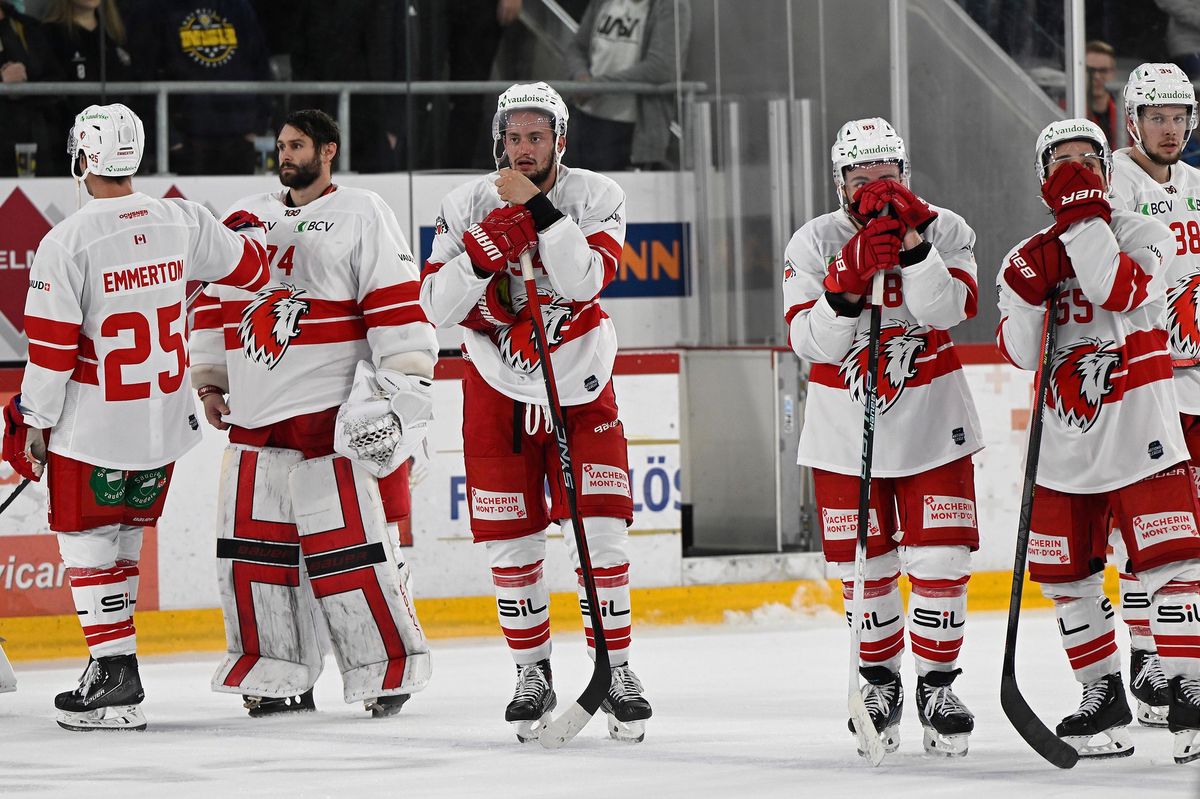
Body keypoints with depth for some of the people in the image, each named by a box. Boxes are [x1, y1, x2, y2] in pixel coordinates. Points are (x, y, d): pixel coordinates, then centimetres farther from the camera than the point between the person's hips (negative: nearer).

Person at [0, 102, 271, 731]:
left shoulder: (66, 243, -17)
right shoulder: (182, 223, -3)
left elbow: (52, 349, -14)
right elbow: (250, 267, 14)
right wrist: (247, 229, 38)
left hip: (92, 431, -5)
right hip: (163, 427, 5)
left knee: (87, 544, 4)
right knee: (123, 539, 18)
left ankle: (117, 682, -3)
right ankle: (111, 666, 20)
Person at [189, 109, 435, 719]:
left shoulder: (361, 215, 0)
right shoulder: (245, 219, 18)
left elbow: (396, 300, -7)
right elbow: (215, 300, 23)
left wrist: (406, 379, -14)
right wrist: (209, 381, 18)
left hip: (336, 411, -6)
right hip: (255, 416, 6)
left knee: (350, 543, -8)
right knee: (252, 542, 3)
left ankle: (387, 668, 2)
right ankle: (279, 675, 12)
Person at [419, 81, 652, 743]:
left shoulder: (595, 197, -9)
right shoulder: (467, 204, -6)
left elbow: (585, 279, -25)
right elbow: (436, 306, -13)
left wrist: (538, 208, -31)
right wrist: (484, 249, -28)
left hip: (581, 389, -1)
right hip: (497, 390, 1)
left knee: (598, 533, -7)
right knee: (511, 543, 2)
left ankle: (616, 672, 4)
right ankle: (532, 675, 17)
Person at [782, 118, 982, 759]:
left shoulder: (944, 230, -4)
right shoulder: (814, 243, -4)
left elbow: (947, 309, -21)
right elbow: (811, 342, -12)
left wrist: (912, 241, -31)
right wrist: (848, 285, -27)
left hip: (931, 420, -1)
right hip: (844, 424, 1)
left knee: (939, 560, -4)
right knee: (865, 567, 5)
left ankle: (937, 686, 11)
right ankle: (880, 681, 24)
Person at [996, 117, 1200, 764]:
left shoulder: (1141, 234, 0)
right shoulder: (1026, 259, 11)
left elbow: (1122, 291, -21)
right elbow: (1021, 354, 0)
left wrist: (1081, 219, -19)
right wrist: (1028, 292, -16)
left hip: (1137, 424, -5)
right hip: (1063, 437, 5)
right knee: (1065, 572, 6)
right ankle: (1105, 700, 17)